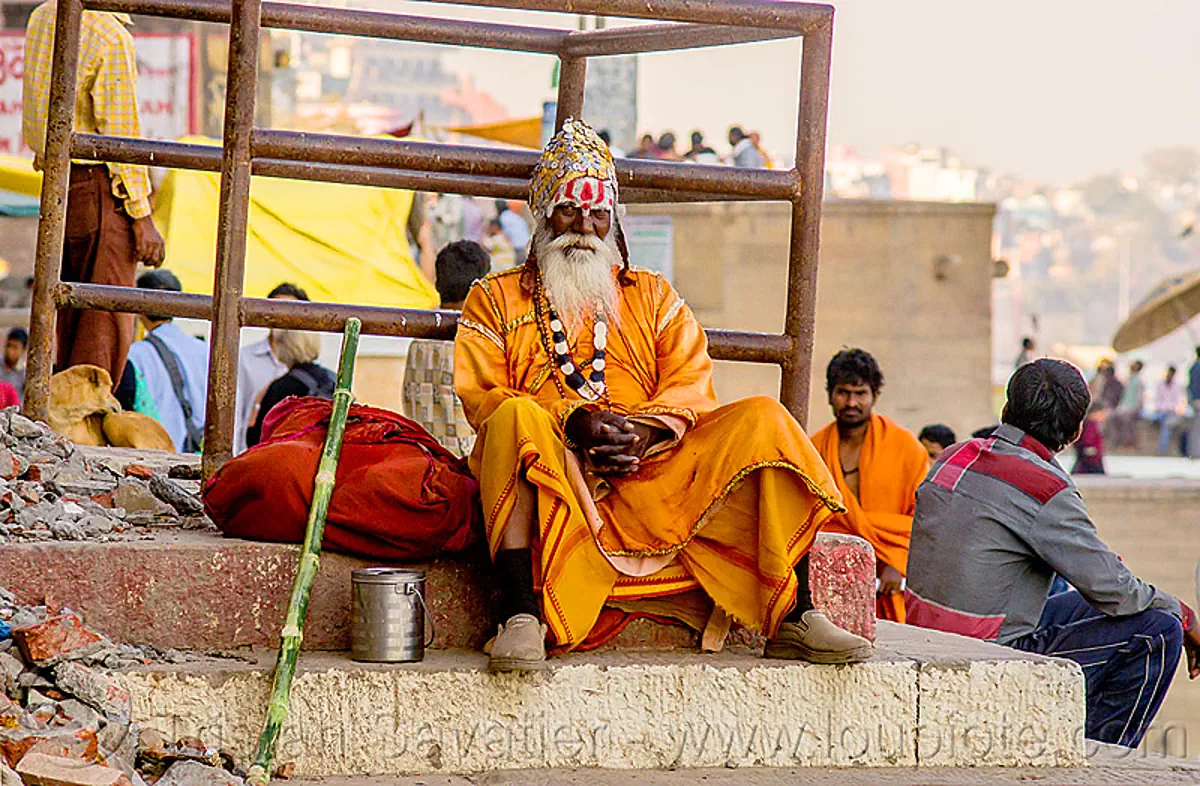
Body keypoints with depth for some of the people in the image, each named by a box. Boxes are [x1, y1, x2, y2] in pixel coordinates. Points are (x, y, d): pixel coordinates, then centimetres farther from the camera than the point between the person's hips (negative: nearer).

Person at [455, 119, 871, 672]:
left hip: (653, 472, 3)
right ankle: (519, 619, -45)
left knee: (763, 419, -17)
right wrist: (573, 421, -15)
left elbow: (691, 383, 10)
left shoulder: (653, 295, 24)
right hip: (552, 471, -2)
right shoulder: (495, 299, 17)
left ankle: (792, 617, -25)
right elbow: (480, 394, 1)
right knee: (516, 418, -36)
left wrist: (645, 431, -13)